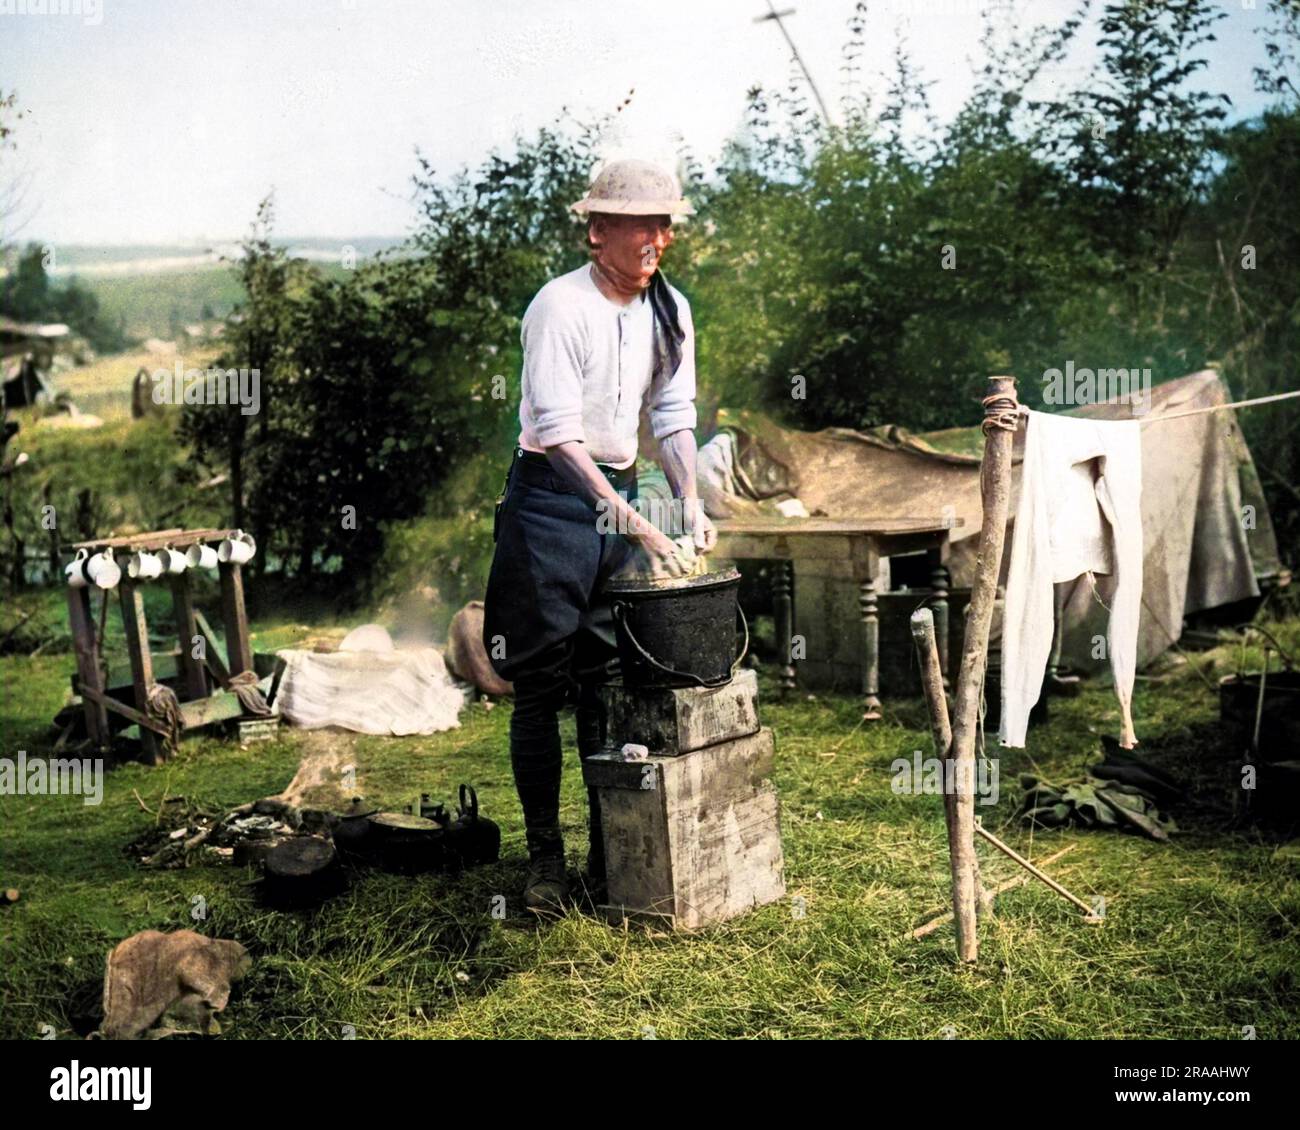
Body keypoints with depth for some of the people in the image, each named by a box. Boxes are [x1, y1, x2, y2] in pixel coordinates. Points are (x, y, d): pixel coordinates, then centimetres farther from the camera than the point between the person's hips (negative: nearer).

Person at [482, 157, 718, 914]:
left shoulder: (669, 310, 5)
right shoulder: (561, 307, -16)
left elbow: (675, 414, 8)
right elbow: (559, 434, -22)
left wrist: (690, 501, -8)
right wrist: (633, 525, -27)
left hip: (620, 495, 6)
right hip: (552, 501, -6)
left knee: (612, 682, 9)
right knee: (541, 687, -1)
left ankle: (612, 852, 18)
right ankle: (546, 856, 9)